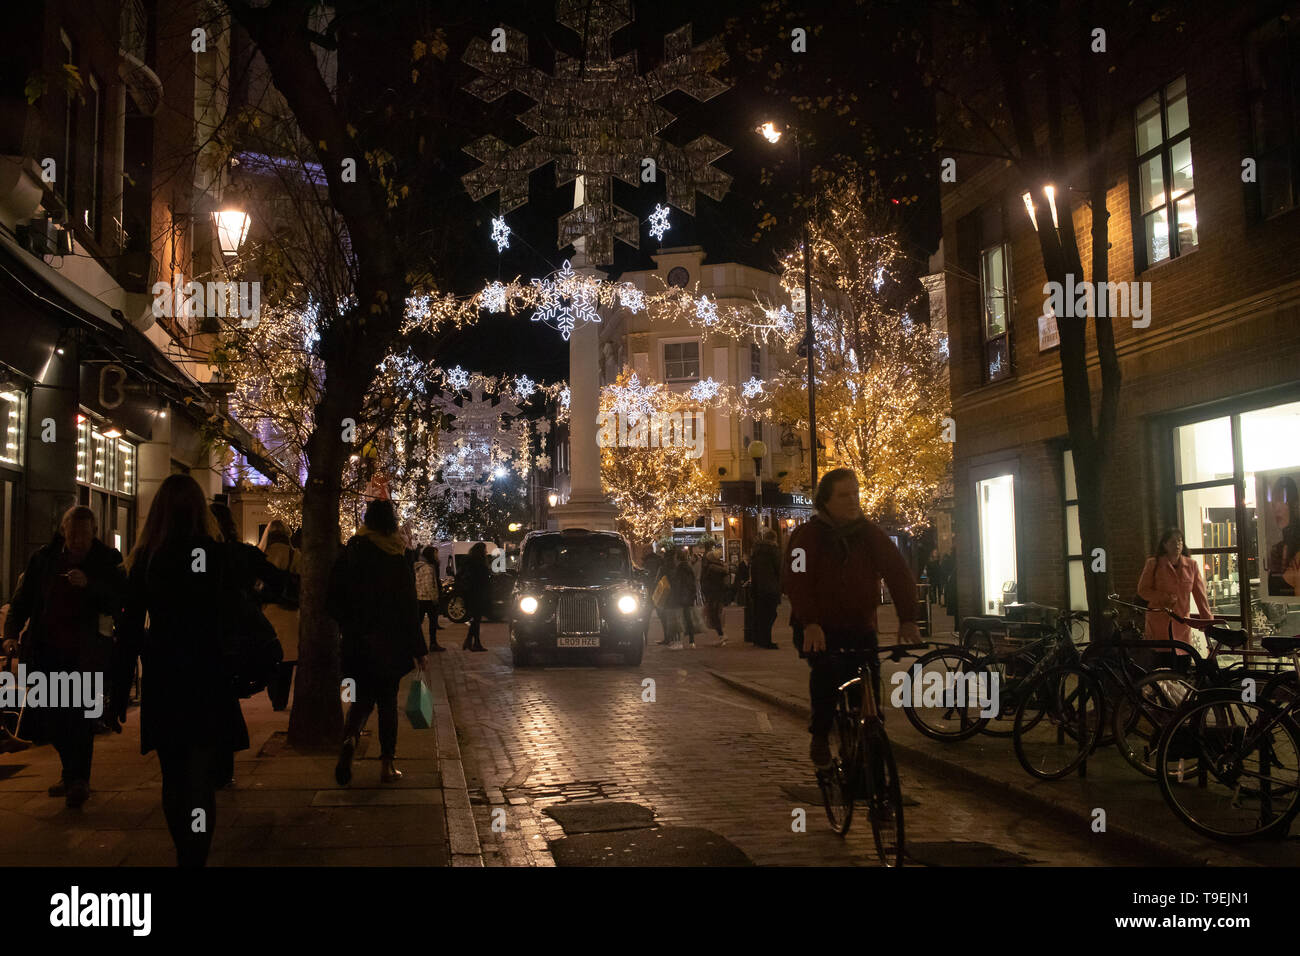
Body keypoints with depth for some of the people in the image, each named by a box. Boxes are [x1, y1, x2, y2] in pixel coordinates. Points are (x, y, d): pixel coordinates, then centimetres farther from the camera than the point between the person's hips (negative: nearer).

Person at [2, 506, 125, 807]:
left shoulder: (107, 560, -2)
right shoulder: (43, 559, 8)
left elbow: (120, 602, -10)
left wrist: (89, 585, -24)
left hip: (86, 654, -4)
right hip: (48, 651, 4)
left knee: (80, 713, -8)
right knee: (52, 717, 10)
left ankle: (79, 780, 2)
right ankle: (72, 774, 28)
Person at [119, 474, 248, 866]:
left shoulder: (144, 559, -1)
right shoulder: (216, 554, -8)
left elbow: (131, 628, 1)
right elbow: (231, 621, -5)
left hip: (160, 683, 3)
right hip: (208, 678, -3)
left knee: (173, 778, 19)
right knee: (201, 782, 0)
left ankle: (184, 854, 33)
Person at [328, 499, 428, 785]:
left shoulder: (350, 553, -1)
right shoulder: (399, 557, -9)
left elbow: (334, 601, 1)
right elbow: (409, 607, -8)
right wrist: (419, 649, -4)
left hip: (357, 643, 2)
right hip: (390, 643, -2)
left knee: (362, 697, 13)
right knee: (387, 699, 10)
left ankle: (350, 738, -17)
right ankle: (387, 764, 10)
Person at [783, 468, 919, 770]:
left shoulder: (870, 533, 3)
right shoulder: (807, 536, -6)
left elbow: (898, 572, -4)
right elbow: (797, 581, -18)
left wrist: (908, 618, -18)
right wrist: (809, 623, -34)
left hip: (859, 626, 3)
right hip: (819, 629, -3)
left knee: (870, 684, -9)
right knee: (826, 671, -25)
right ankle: (820, 737, -4)